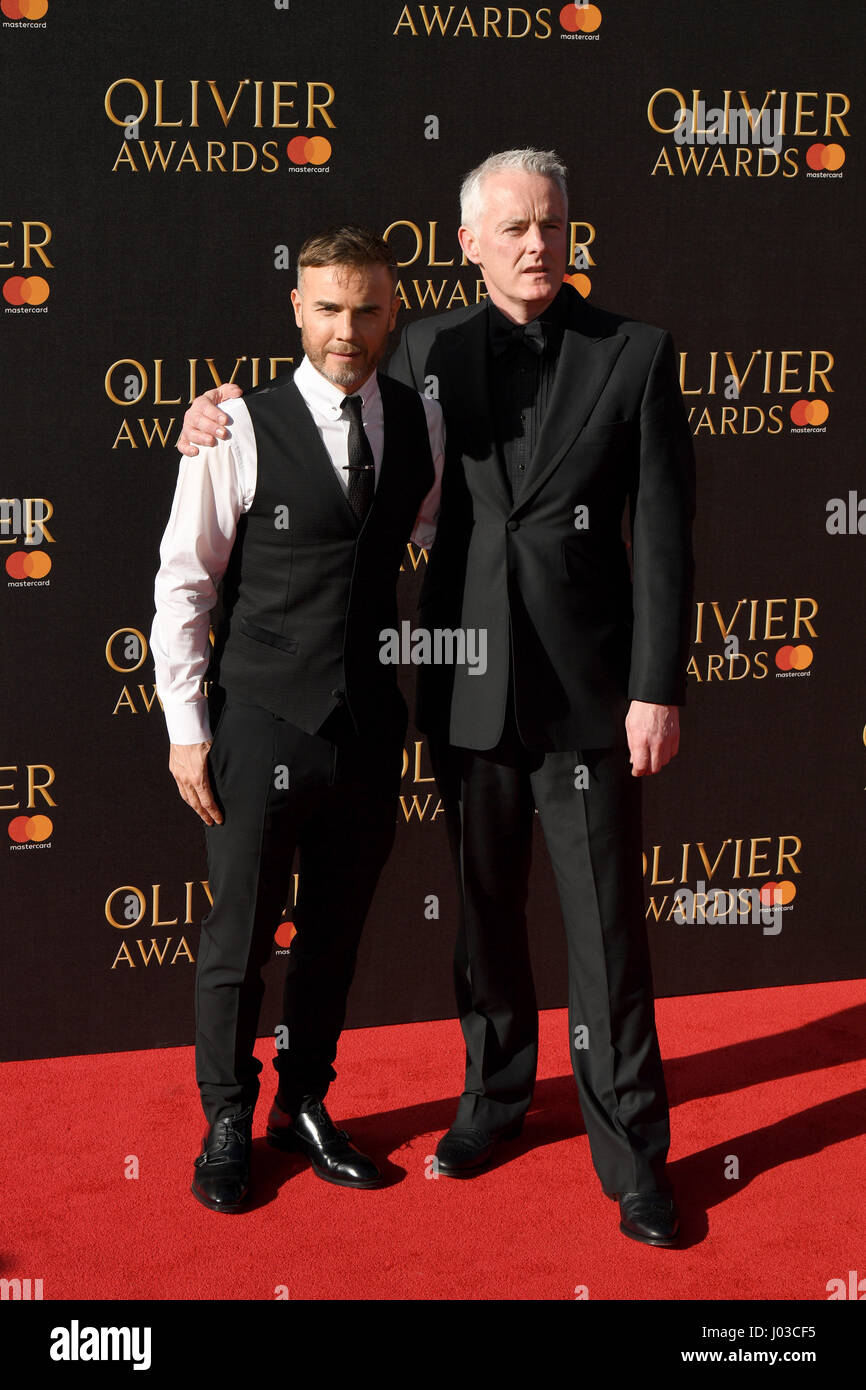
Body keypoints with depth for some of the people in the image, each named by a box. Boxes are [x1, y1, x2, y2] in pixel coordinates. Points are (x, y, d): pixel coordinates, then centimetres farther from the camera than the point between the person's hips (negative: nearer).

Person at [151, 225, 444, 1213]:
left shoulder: (425, 426, 3)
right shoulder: (238, 431, -9)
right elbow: (183, 584, -6)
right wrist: (187, 729, -9)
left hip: (371, 725, 4)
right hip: (263, 725, -4)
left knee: (335, 934, 16)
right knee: (238, 935, 7)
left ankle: (303, 1106, 35)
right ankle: (226, 1125, 26)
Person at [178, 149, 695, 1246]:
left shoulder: (634, 355, -4)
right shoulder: (431, 351, 3)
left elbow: (663, 537, -5)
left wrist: (659, 689, -10)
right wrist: (229, 419, 2)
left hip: (586, 691, -3)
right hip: (467, 689, 3)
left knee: (608, 928, 1)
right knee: (484, 910, 16)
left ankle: (632, 1155, 13)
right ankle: (496, 1093, 36)